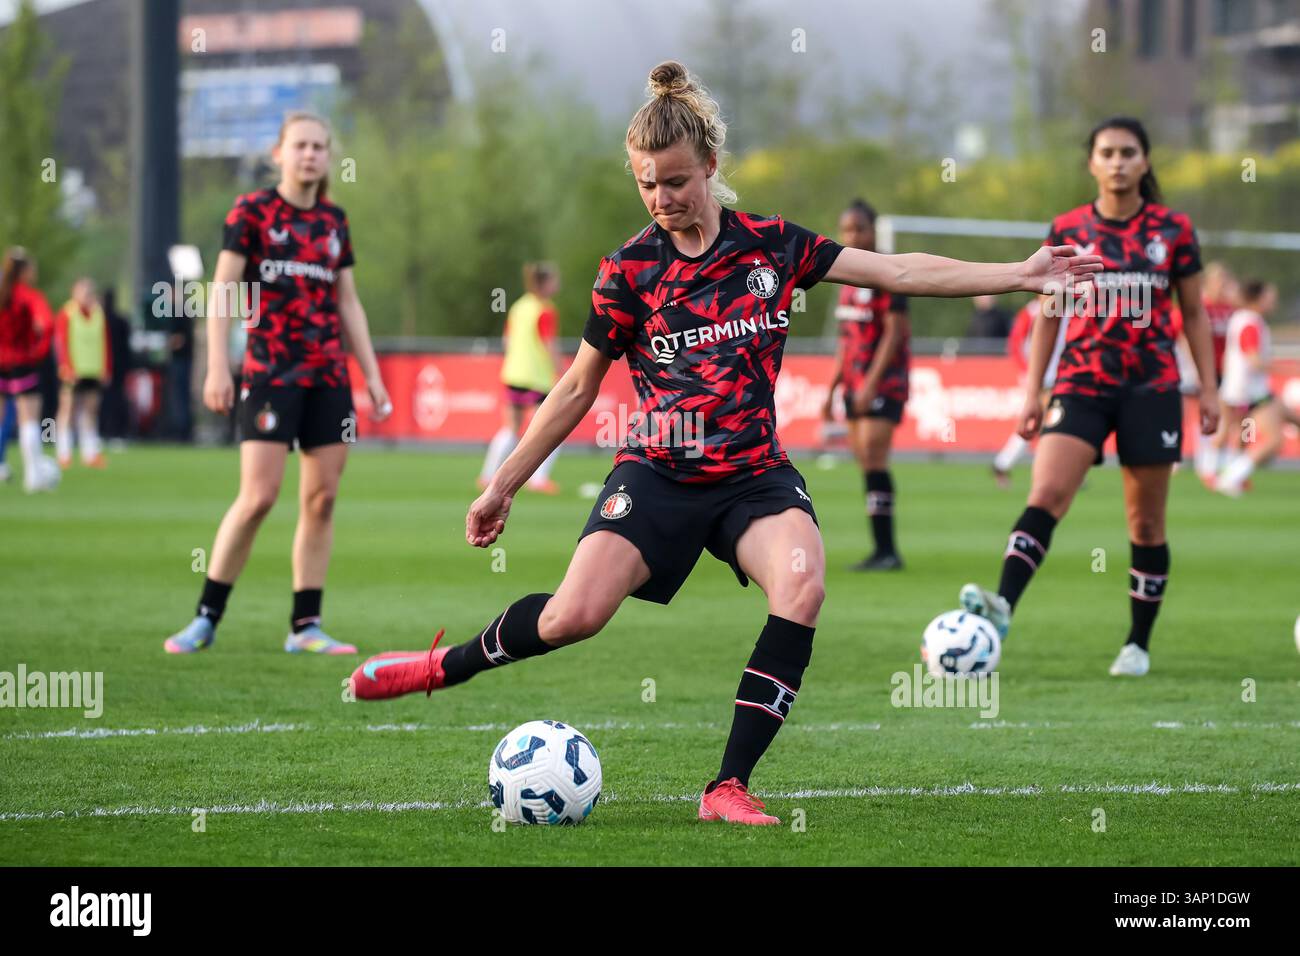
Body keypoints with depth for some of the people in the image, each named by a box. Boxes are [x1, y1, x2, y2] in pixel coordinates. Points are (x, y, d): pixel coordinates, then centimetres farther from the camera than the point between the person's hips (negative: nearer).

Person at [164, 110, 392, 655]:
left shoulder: (335, 223, 13)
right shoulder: (251, 212, -1)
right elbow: (223, 289, -4)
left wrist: (373, 374, 13)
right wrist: (217, 366, -13)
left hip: (329, 375, 5)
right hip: (270, 373, -5)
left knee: (322, 498, 1)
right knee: (258, 496, -13)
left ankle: (305, 626, 5)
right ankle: (206, 618, -2)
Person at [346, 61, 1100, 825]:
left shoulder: (771, 245, 2)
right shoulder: (630, 269, -1)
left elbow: (900, 272, 2)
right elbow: (577, 390, 8)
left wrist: (1019, 275, -4)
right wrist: (504, 486, 9)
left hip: (754, 473, 1)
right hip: (658, 475, -1)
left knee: (803, 583, -30)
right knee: (576, 615, -22)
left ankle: (729, 787, -25)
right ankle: (445, 666, 8)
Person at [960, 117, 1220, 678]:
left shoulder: (1173, 230, 4)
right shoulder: (1067, 230, 5)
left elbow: (1194, 314, 9)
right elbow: (1047, 315, 10)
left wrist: (1209, 389, 4)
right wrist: (1032, 393, 6)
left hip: (1152, 385, 0)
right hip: (1082, 381, 0)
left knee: (1146, 521, 4)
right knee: (1047, 493, -19)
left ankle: (1139, 644, 15)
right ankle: (1002, 606, -34)